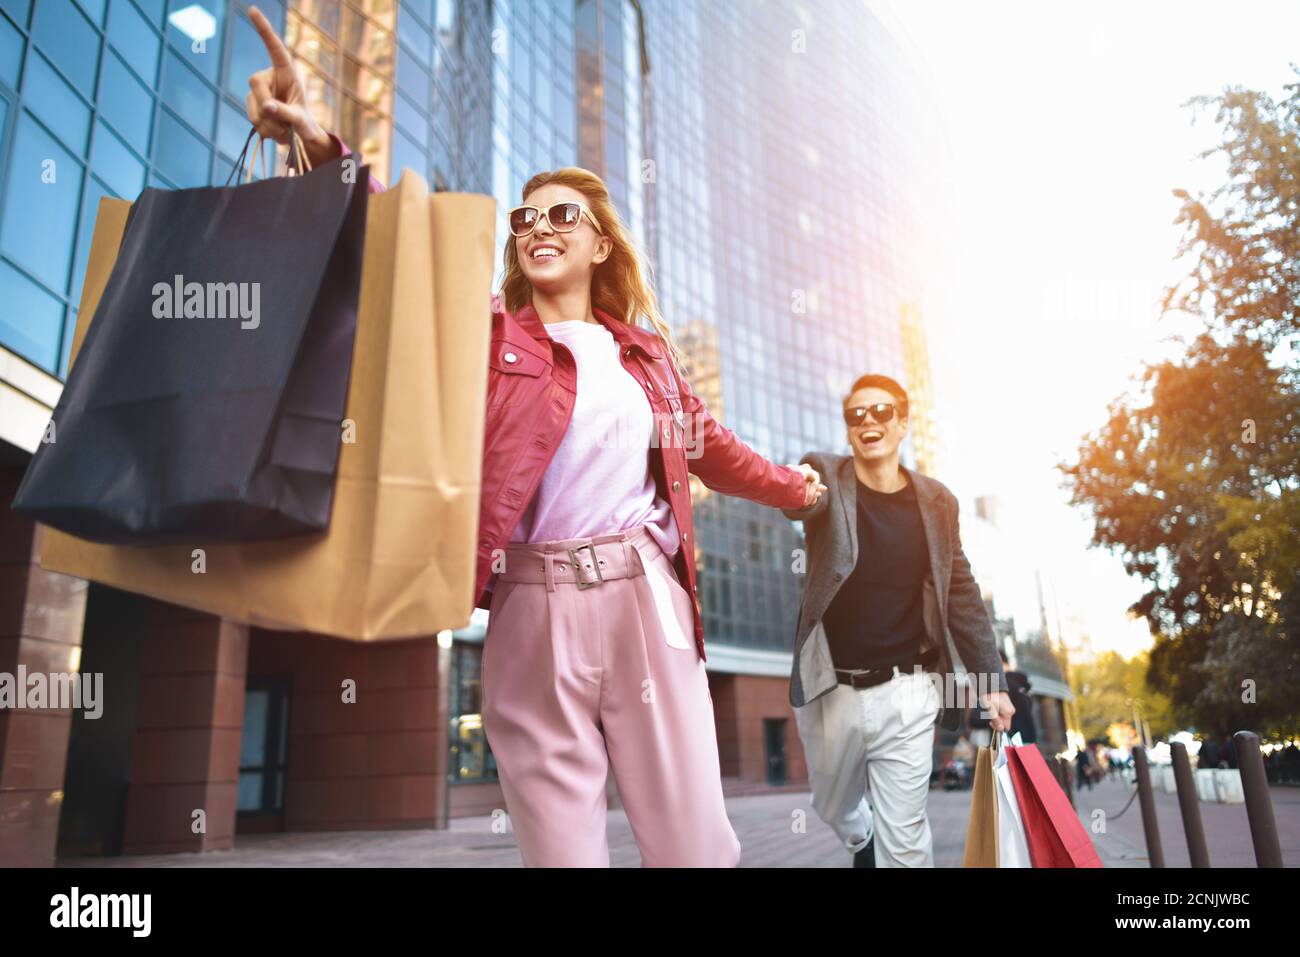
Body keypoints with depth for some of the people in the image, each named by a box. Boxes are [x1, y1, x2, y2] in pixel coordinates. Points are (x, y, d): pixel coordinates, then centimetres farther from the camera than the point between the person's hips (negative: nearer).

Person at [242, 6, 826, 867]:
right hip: (535, 607, -1)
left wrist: (789, 487, 42)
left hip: (646, 598, 2)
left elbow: (707, 444, 29)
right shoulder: (489, 335, 8)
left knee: (695, 838, 4)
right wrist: (325, 148, -22)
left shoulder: (649, 353, 16)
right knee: (560, 842, 7)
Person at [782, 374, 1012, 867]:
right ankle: (861, 843, 55)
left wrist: (989, 680, 3)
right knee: (834, 809, 22)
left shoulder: (935, 501, 0)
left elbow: (961, 595, 6)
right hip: (829, 691, 1)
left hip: (904, 691, 0)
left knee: (905, 840, -1)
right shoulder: (826, 475, -5)